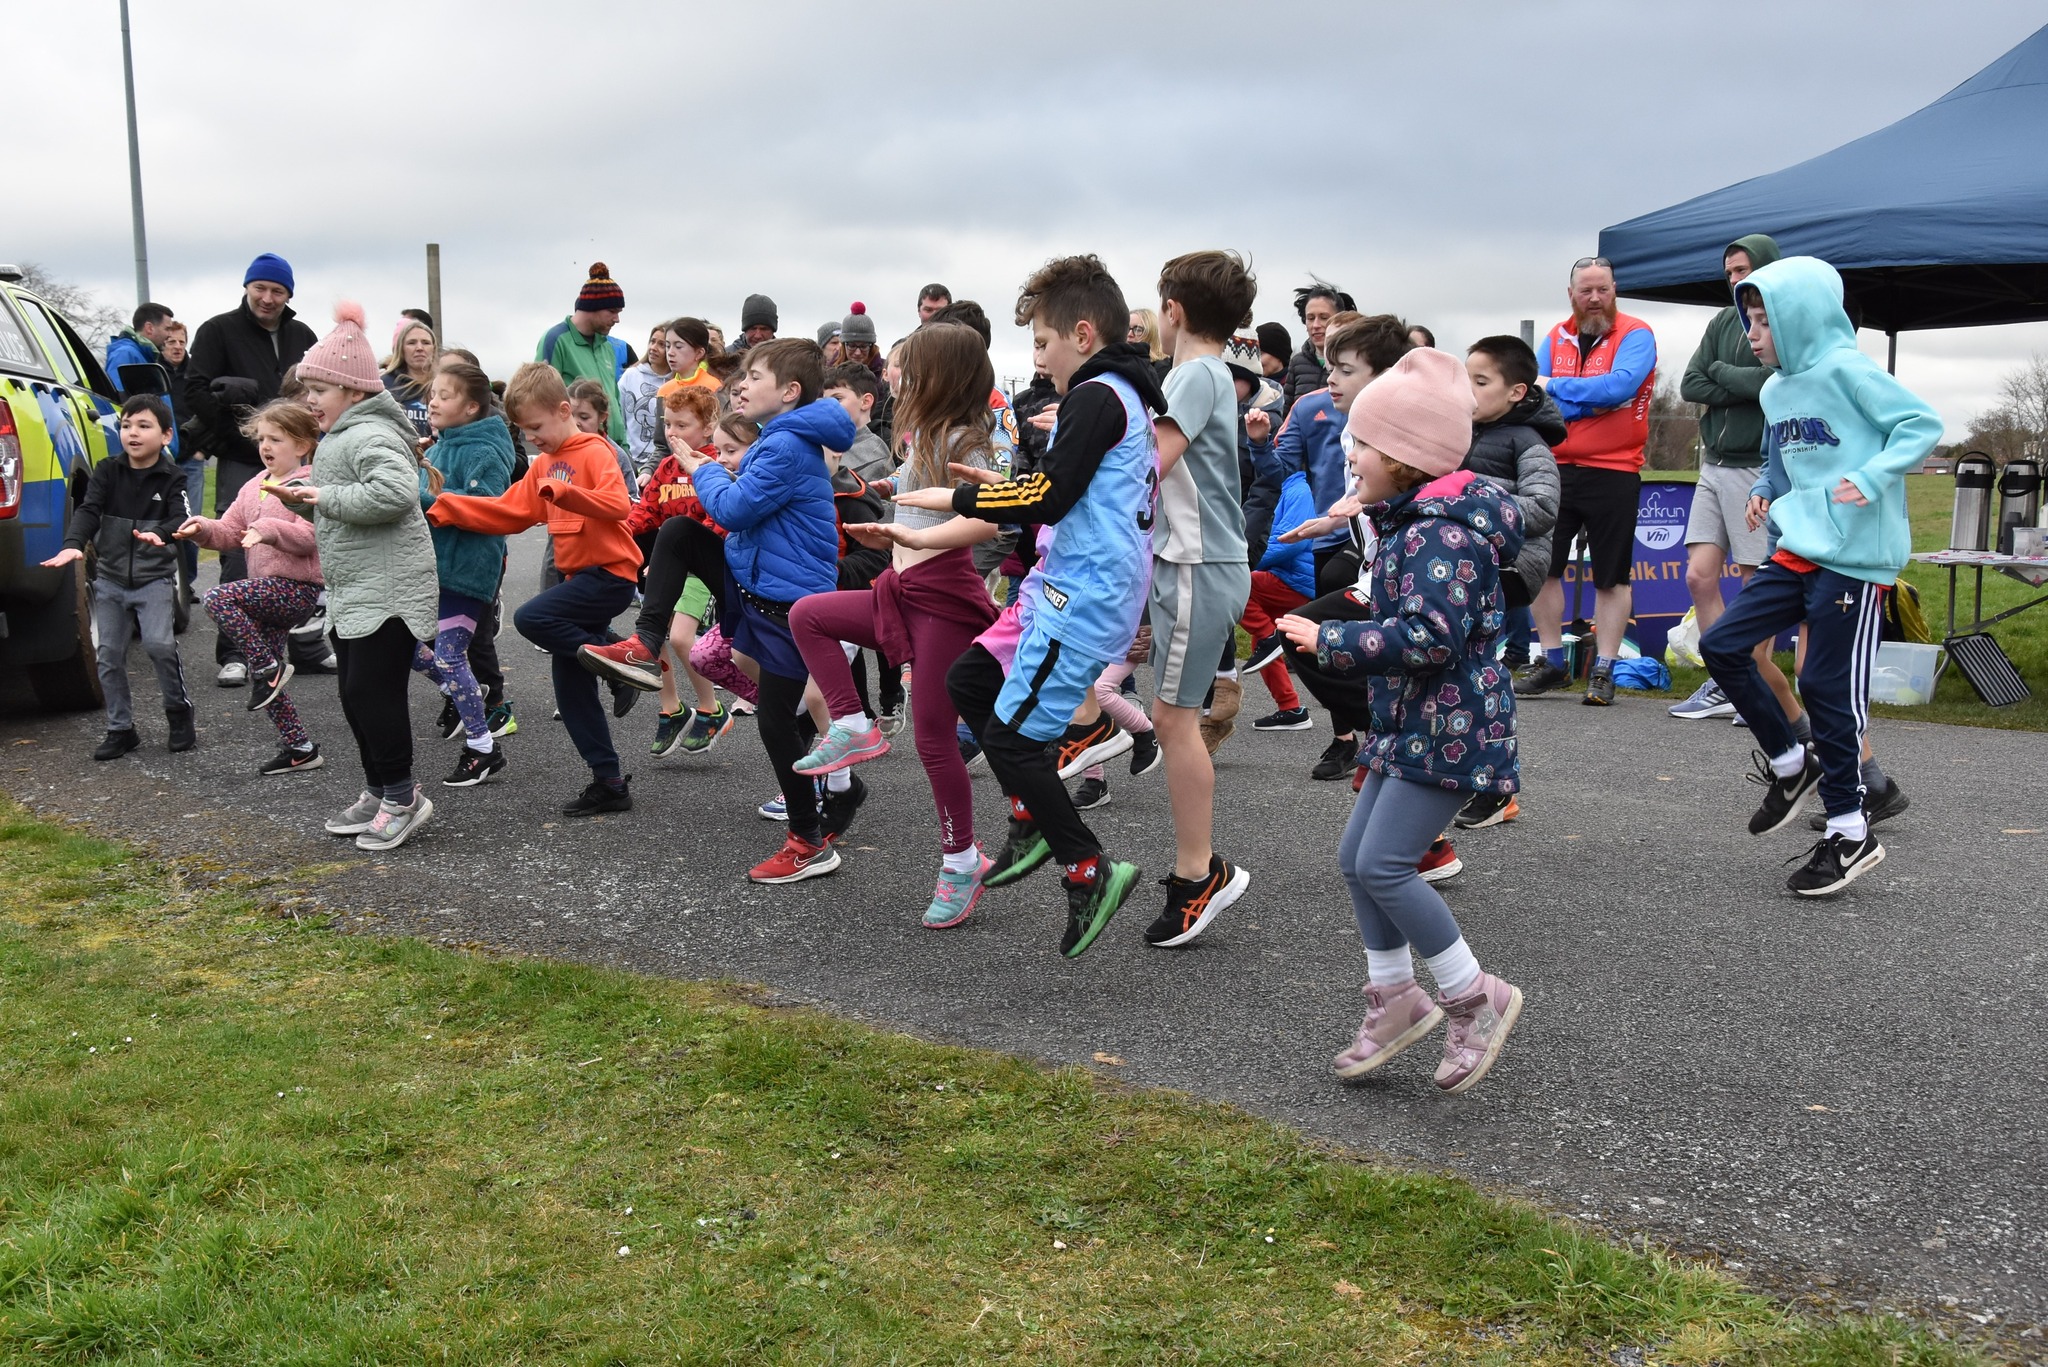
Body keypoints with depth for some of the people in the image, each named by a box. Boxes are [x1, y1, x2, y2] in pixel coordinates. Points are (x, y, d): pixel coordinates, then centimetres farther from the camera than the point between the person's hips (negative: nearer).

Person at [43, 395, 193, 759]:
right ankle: (120, 729, 16)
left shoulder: (171, 478, -4)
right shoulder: (107, 471, 1)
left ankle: (179, 712, 3)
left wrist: (159, 533, -40)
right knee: (109, 654, 4)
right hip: (110, 578, 3)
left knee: (159, 644, -19)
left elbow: (180, 518, -17)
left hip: (154, 578, -3)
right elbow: (88, 510, -11)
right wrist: (73, 545, -30)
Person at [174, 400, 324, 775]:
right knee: (262, 675, 7)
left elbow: (308, 536, -21)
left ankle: (270, 667, -17)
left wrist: (268, 529, -33)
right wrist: (204, 529, -4)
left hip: (296, 588, -9)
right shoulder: (254, 488, 17)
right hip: (269, 590, 9)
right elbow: (228, 531, 16)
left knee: (219, 597, -27)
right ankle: (299, 748, 14)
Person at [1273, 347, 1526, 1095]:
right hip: (1410, 725, 11)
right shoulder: (1414, 522, 13)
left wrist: (1332, 640, -22)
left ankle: (1477, 998, 5)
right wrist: (1373, 614, 12)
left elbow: (1429, 637, -29)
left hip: (1446, 730, -11)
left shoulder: (1442, 534, -20)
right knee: (1356, 858, 11)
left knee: (1383, 865, -12)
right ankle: (1395, 999, 24)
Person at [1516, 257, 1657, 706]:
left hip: (1613, 472, -4)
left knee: (1611, 577, 3)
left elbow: (1621, 386, -21)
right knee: (1542, 566, 6)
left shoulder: (1636, 335, -4)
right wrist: (1592, 401, -16)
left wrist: (1556, 387, -13)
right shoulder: (1554, 339, 9)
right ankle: (1551, 663, 19)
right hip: (1556, 468, 4)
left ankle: (1603, 670, 10)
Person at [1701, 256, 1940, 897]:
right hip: (1797, 552, 8)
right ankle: (1790, 762, 22)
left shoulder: (1847, 371, -11)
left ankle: (1850, 832, 10)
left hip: (1855, 558, -8)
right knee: (1722, 646, 3)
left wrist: (1873, 479, -25)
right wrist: (1772, 499, 10)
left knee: (1826, 687, -4)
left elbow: (1923, 423, -13)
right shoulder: (1774, 390, 13)